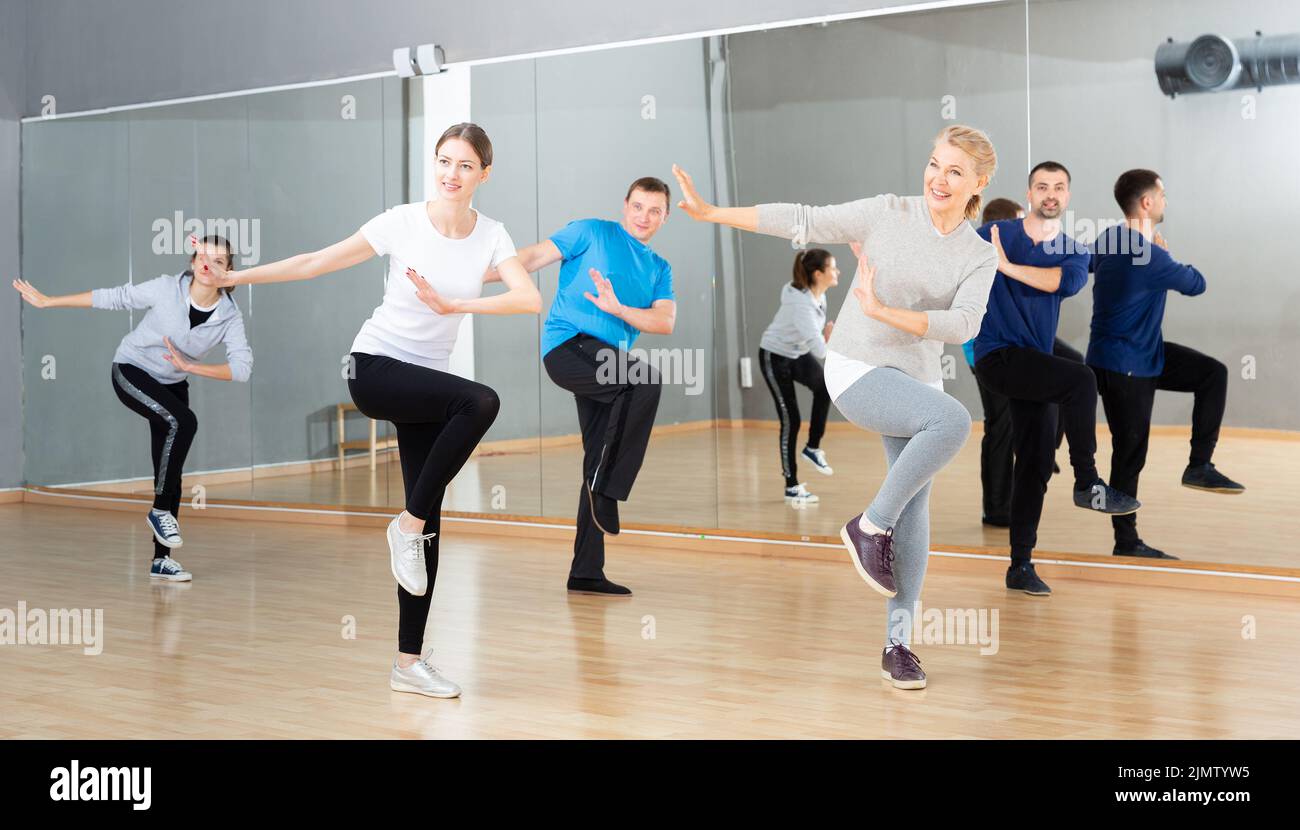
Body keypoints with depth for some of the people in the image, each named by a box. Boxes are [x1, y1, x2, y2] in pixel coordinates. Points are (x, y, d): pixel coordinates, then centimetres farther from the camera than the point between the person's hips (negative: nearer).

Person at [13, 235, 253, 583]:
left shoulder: (230, 316, -15)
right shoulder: (167, 289, -22)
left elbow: (242, 368, -24)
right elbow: (112, 298, -12)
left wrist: (190, 367, -32)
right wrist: (47, 301, -6)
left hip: (172, 384, 4)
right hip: (131, 372, -4)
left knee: (170, 471, 3)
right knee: (183, 422, -30)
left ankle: (161, 561, 11)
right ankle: (161, 510, -14)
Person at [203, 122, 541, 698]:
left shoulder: (489, 235, -1)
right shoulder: (402, 223, -8)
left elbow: (530, 299, -16)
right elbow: (316, 263, -4)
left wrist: (452, 304, -24)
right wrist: (232, 277, -4)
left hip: (425, 380, 4)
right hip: (375, 368, -4)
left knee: (428, 528, 1)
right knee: (480, 402, -32)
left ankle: (409, 661, 9)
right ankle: (407, 524, -15)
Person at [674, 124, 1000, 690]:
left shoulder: (979, 258, 1)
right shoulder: (888, 213, -6)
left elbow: (963, 325, -14)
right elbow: (804, 222, -5)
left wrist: (883, 312, -27)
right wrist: (711, 213, -7)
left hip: (917, 382, 5)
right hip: (857, 371, -5)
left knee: (914, 509, 3)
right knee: (953, 421, -30)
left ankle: (898, 643, 11)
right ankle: (870, 525, -12)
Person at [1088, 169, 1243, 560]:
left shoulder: (1109, 240, 0)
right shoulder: (1152, 258, -27)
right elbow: (1197, 284, -8)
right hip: (1124, 366, -10)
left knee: (1212, 372, 7)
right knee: (1130, 453, -1)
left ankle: (1199, 466, 8)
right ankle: (1126, 543, 10)